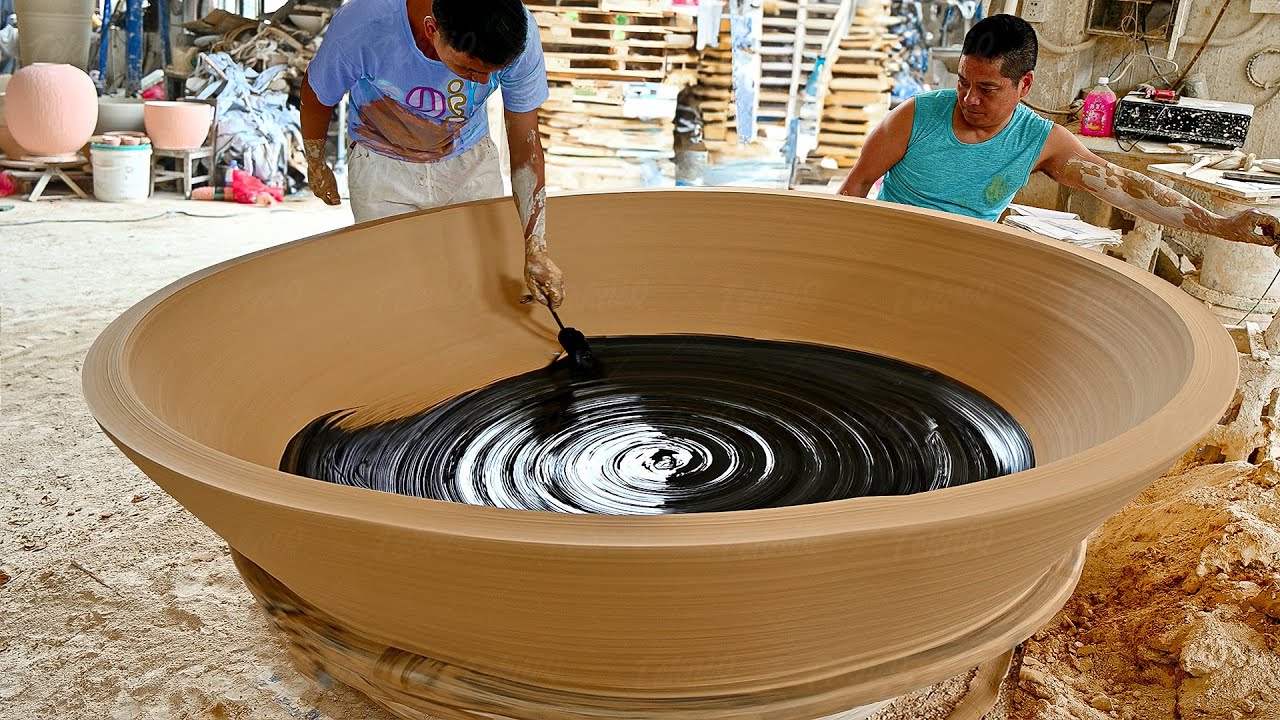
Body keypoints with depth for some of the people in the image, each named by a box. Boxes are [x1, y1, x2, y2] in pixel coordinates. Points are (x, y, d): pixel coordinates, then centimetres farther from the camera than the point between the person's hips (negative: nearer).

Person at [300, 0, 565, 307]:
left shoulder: (519, 36, -30)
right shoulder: (360, 28, -35)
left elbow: (526, 143, -19)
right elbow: (317, 95, -12)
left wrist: (535, 249, -19)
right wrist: (316, 165, 5)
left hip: (470, 159, 2)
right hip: (383, 165, -1)